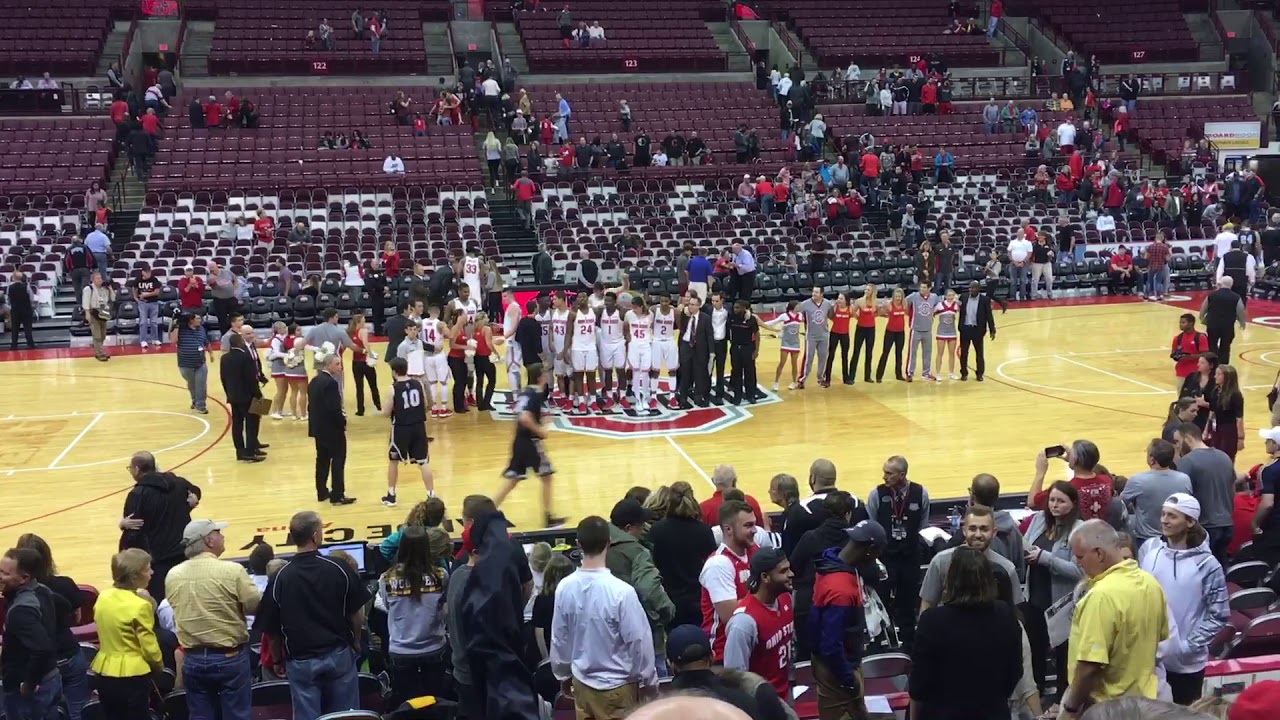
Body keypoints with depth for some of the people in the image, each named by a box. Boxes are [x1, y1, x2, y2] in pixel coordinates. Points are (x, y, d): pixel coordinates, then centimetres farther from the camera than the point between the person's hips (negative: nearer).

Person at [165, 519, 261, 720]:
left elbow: (178, 611, 10)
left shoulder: (172, 575, -2)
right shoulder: (232, 570, -16)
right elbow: (256, 606, -11)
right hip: (230, 657, -4)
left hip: (193, 659, 4)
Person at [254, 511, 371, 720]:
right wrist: (355, 641, 16)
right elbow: (358, 616, -3)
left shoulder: (280, 578, -9)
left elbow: (271, 629, -3)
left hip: (300, 661, 0)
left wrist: (277, 660, 13)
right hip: (339, 654, 0)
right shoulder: (339, 569, -9)